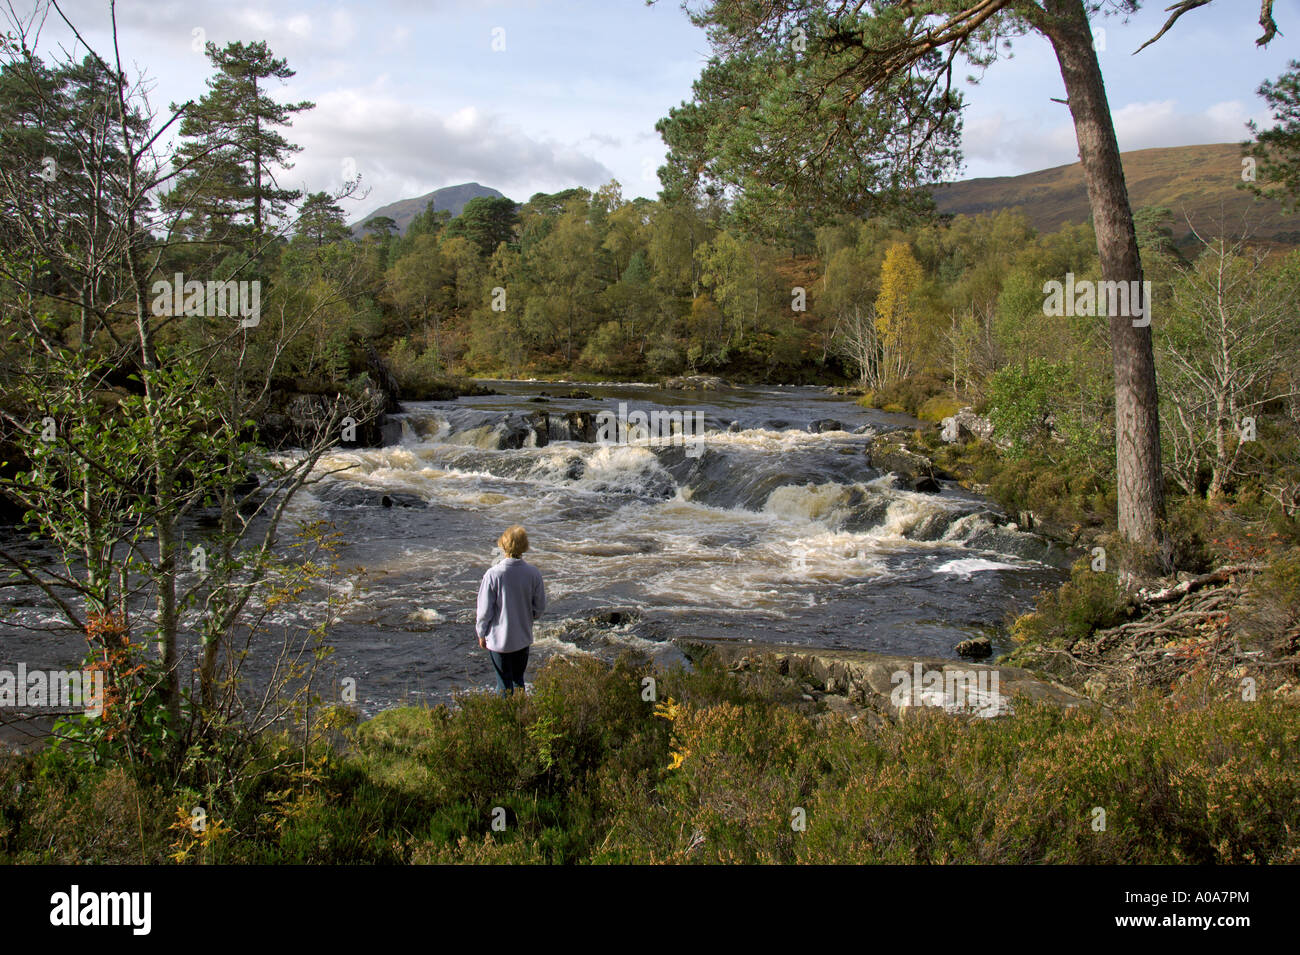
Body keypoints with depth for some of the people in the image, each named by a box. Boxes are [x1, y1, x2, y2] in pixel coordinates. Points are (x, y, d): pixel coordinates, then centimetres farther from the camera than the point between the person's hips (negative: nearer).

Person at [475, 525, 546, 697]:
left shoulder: (493, 574, -21)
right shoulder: (534, 573, -13)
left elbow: (485, 609, -13)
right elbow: (540, 607, -2)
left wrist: (482, 633, 3)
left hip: (499, 637, -3)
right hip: (523, 637, 3)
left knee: (504, 683, 11)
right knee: (518, 678, 21)